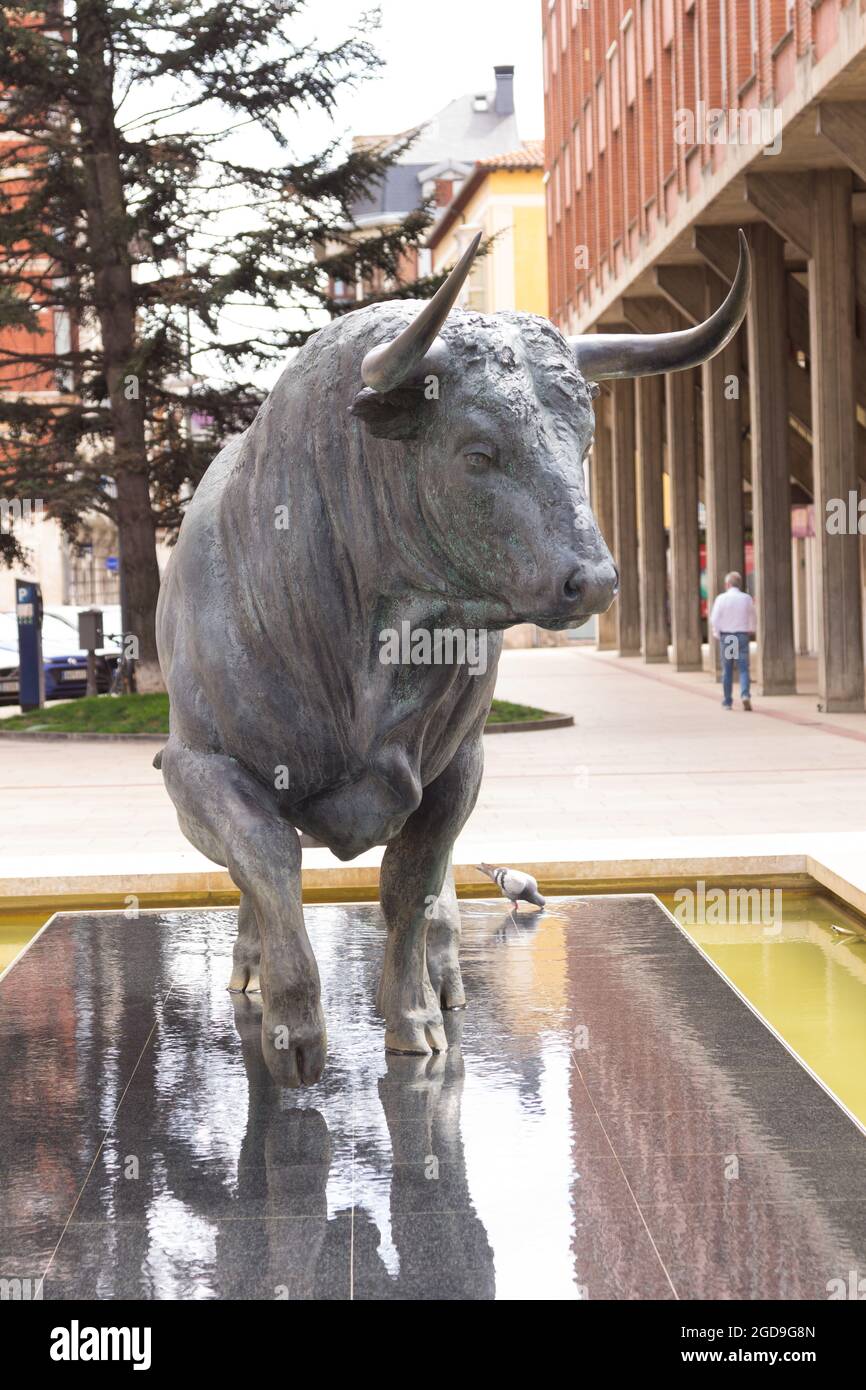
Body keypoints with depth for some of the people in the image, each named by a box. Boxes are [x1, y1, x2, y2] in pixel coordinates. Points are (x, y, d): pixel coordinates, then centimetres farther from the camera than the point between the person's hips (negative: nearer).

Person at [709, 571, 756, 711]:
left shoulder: (721, 598, -6)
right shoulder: (747, 598, 0)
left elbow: (714, 620, -7)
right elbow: (752, 619, 9)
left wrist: (717, 635, 7)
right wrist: (750, 631, 27)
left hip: (726, 636, 0)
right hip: (742, 635, 0)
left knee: (727, 670, 8)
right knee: (744, 668, 1)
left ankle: (727, 702, 13)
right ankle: (745, 695, -21)